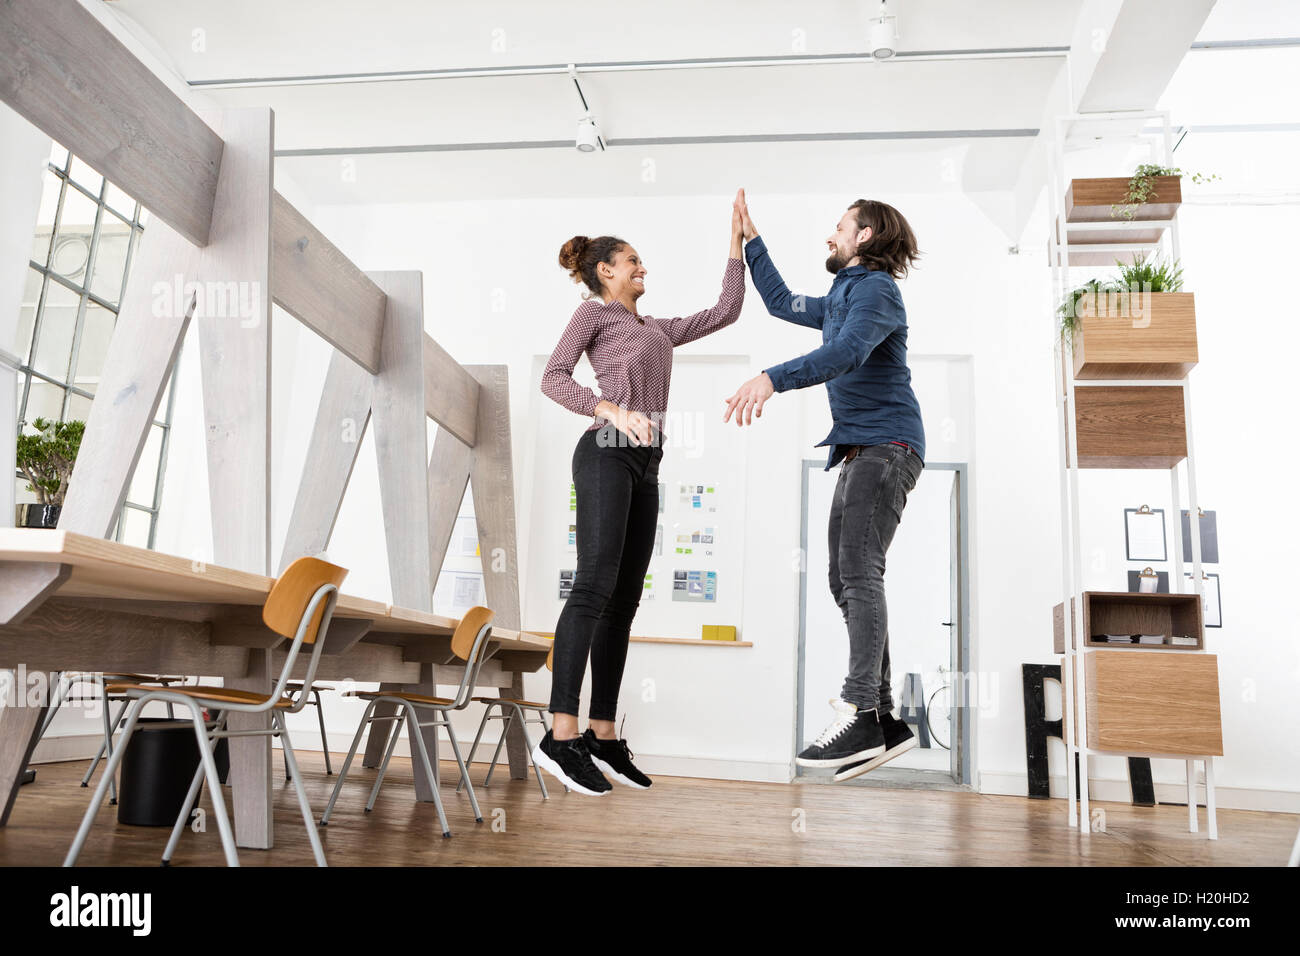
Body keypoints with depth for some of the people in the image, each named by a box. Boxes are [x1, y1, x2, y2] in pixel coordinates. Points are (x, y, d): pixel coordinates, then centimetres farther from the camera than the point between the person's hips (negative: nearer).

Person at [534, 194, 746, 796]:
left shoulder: (655, 330, 29)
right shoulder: (594, 312, 9)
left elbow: (725, 312, 29)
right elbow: (553, 377, -4)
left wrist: (736, 241, 30)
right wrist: (614, 411, -18)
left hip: (644, 465, 8)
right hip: (607, 453, -8)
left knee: (624, 600, 1)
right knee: (594, 588, -18)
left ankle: (603, 736, 3)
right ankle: (562, 736, -20)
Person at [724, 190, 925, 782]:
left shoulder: (875, 289, -5)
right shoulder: (841, 298, 26)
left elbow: (848, 352, -24)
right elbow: (782, 303, 38)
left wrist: (771, 379, -36)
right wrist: (750, 236, 37)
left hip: (885, 447, -10)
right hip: (858, 453, 10)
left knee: (859, 572, -22)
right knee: (846, 580, 3)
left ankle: (860, 715, -28)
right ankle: (884, 722, 3)